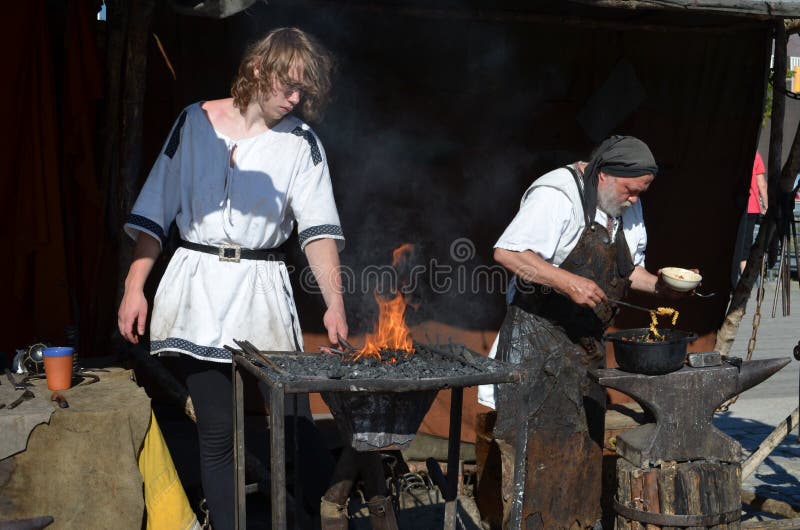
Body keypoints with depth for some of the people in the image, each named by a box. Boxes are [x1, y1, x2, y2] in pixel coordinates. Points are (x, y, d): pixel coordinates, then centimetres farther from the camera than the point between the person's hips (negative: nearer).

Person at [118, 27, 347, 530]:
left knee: (296, 422, -4)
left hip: (263, 290, -1)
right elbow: (156, 209, 7)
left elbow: (318, 226, -8)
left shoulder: (301, 142, 2)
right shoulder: (196, 121, 5)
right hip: (197, 289, 1)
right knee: (216, 431, 4)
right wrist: (134, 286, 2)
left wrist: (334, 301, -21)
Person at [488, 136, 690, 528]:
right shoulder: (557, 195, -19)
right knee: (540, 436, -7)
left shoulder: (627, 208, 9)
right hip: (538, 335, -8)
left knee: (585, 434, 13)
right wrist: (569, 282, -32)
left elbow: (625, 269, 20)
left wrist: (659, 285, 0)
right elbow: (507, 252, -27)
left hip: (586, 339, 8)